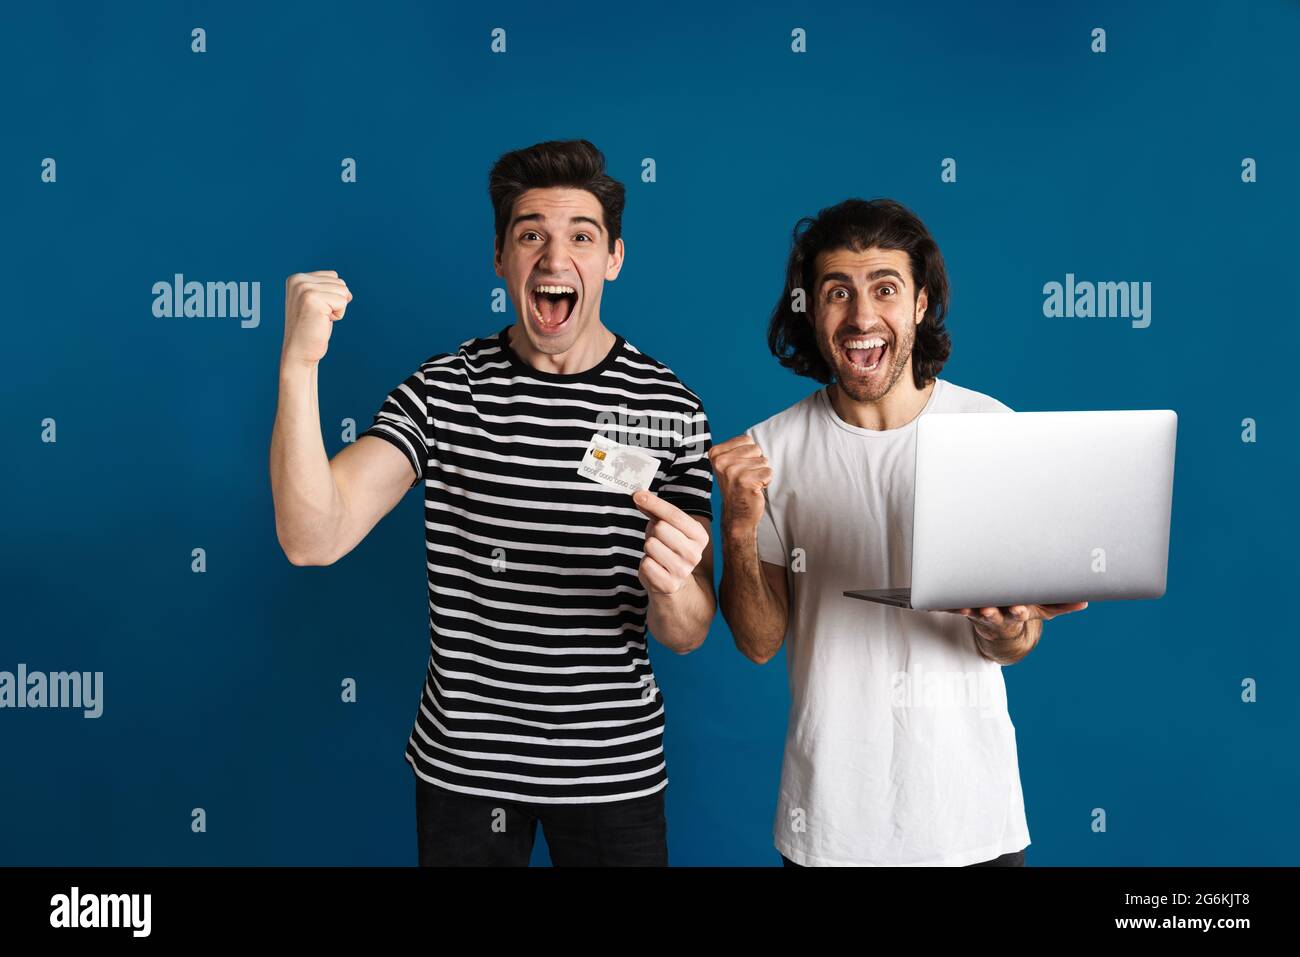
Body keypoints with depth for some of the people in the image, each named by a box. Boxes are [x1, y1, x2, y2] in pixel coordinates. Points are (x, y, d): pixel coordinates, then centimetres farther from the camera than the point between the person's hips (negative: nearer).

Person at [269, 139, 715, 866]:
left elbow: (687, 635, -8)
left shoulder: (671, 408, -9)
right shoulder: (443, 389, -7)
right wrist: (299, 366, -30)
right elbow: (312, 540, -19)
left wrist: (672, 586, -31)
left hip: (614, 770, 0)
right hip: (461, 765, 1)